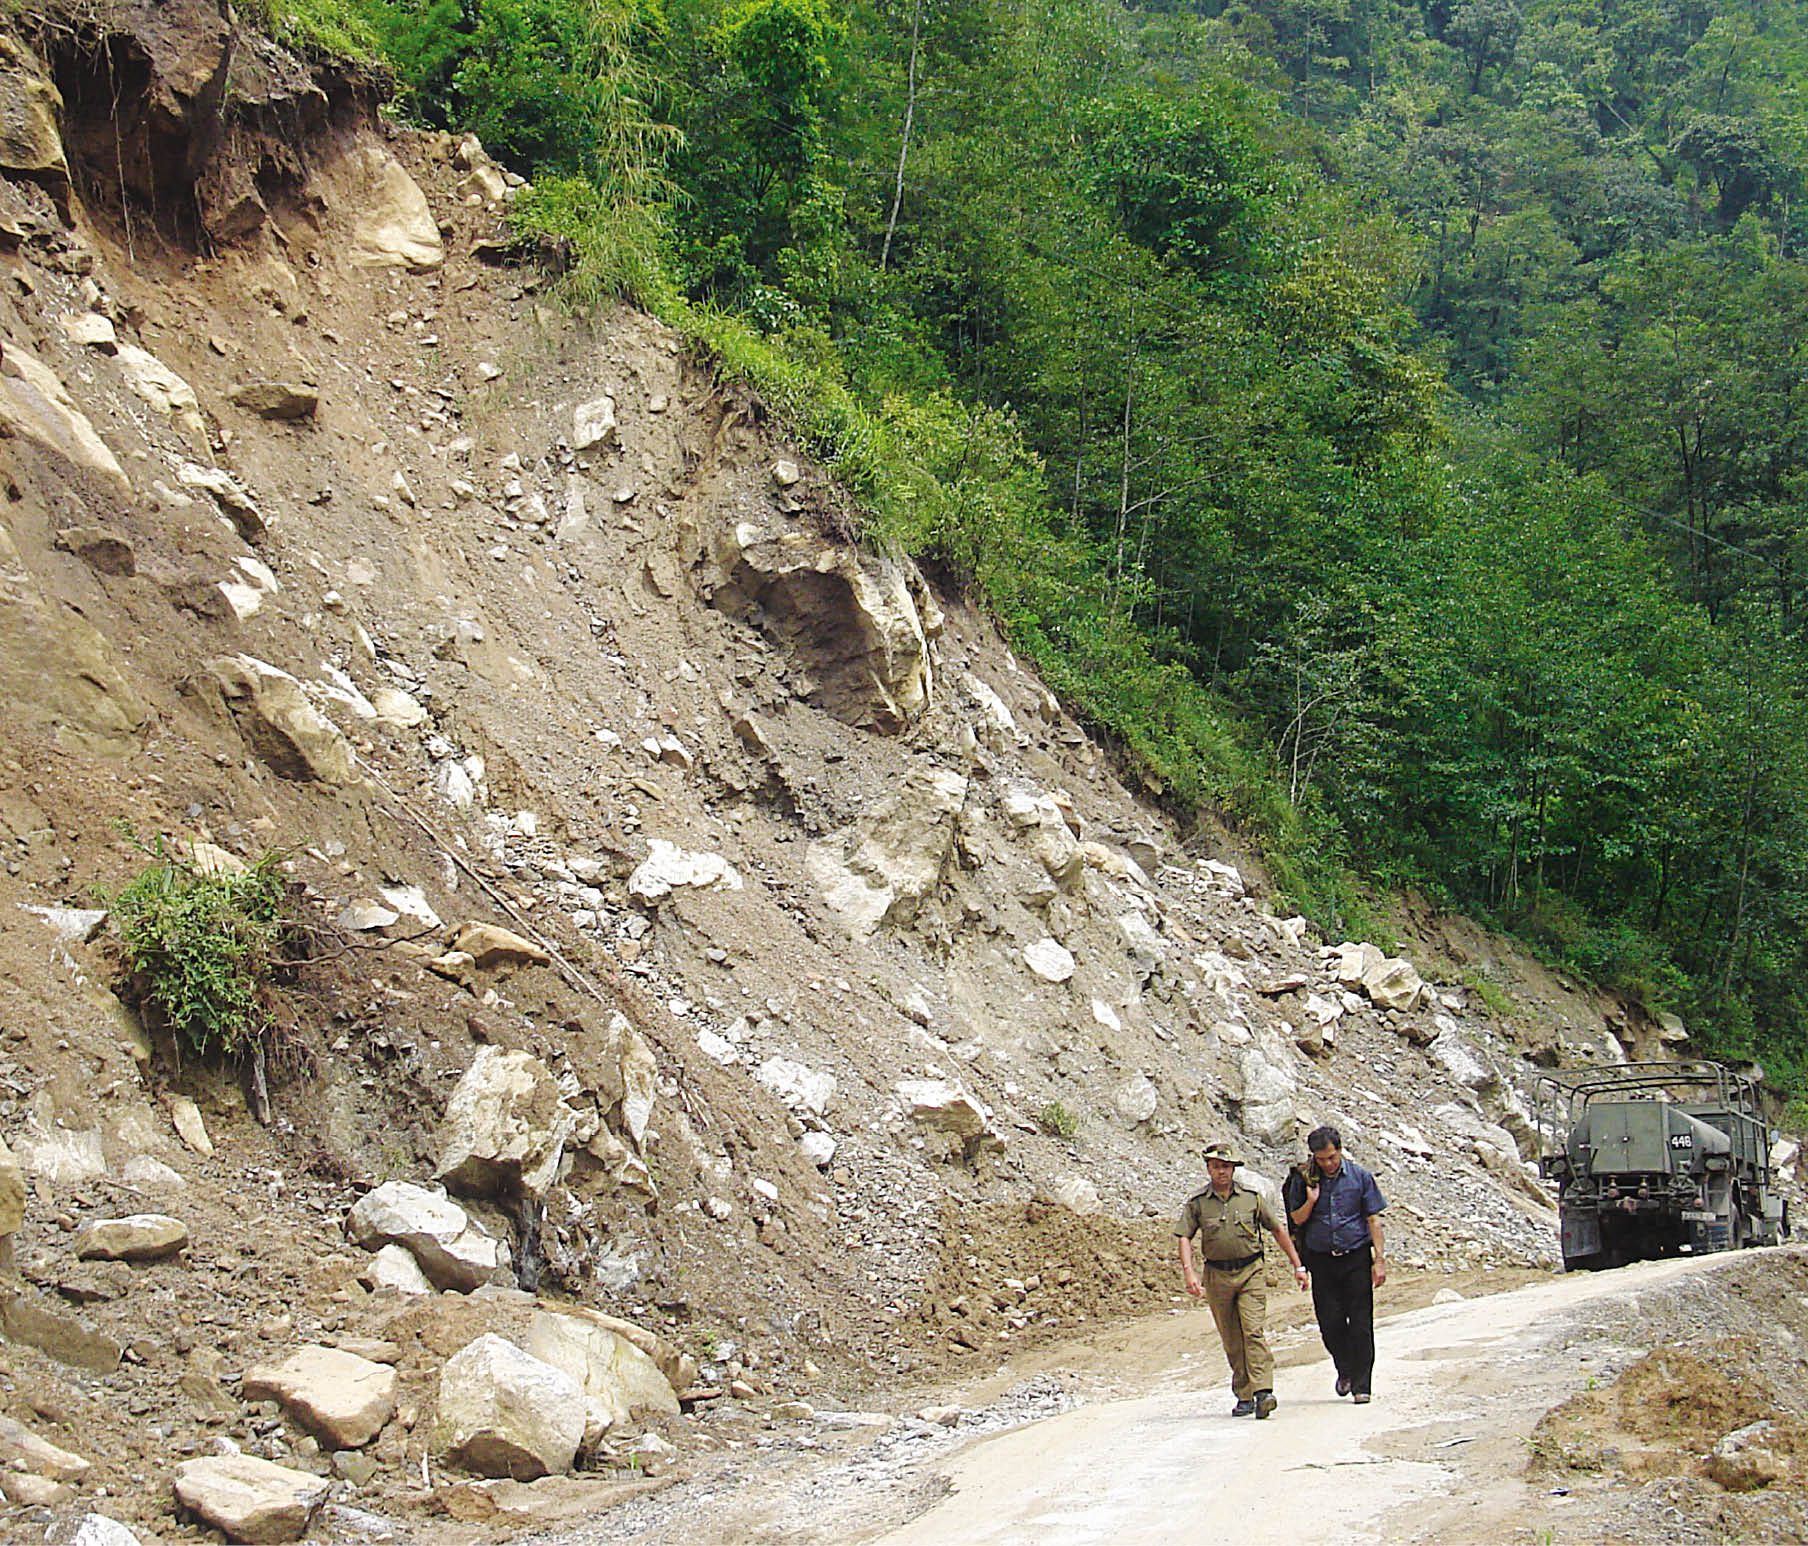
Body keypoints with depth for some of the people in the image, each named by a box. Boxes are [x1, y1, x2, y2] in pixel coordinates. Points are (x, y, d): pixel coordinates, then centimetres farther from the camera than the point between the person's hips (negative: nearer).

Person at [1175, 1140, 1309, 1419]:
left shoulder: (1252, 1197, 2)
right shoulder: (1197, 1203, 2)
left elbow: (1279, 1230, 9)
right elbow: (1184, 1238, -2)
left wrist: (1297, 1265, 9)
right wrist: (1188, 1271, -18)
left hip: (1251, 1272, -1)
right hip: (1217, 1277, 2)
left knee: (1253, 1331, -16)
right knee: (1231, 1341, 7)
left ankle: (1262, 1392, -22)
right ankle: (1244, 1397, 15)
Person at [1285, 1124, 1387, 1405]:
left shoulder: (1360, 1176, -1)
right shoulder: (1303, 1178, 2)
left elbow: (1373, 1220, 1)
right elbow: (1297, 1219, 9)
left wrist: (1379, 1259, -5)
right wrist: (1310, 1202, -11)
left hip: (1356, 1258, -1)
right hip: (1322, 1260, 1)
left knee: (1360, 1324, -3)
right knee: (1330, 1323, 1)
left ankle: (1361, 1385, 4)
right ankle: (1345, 1370, 27)